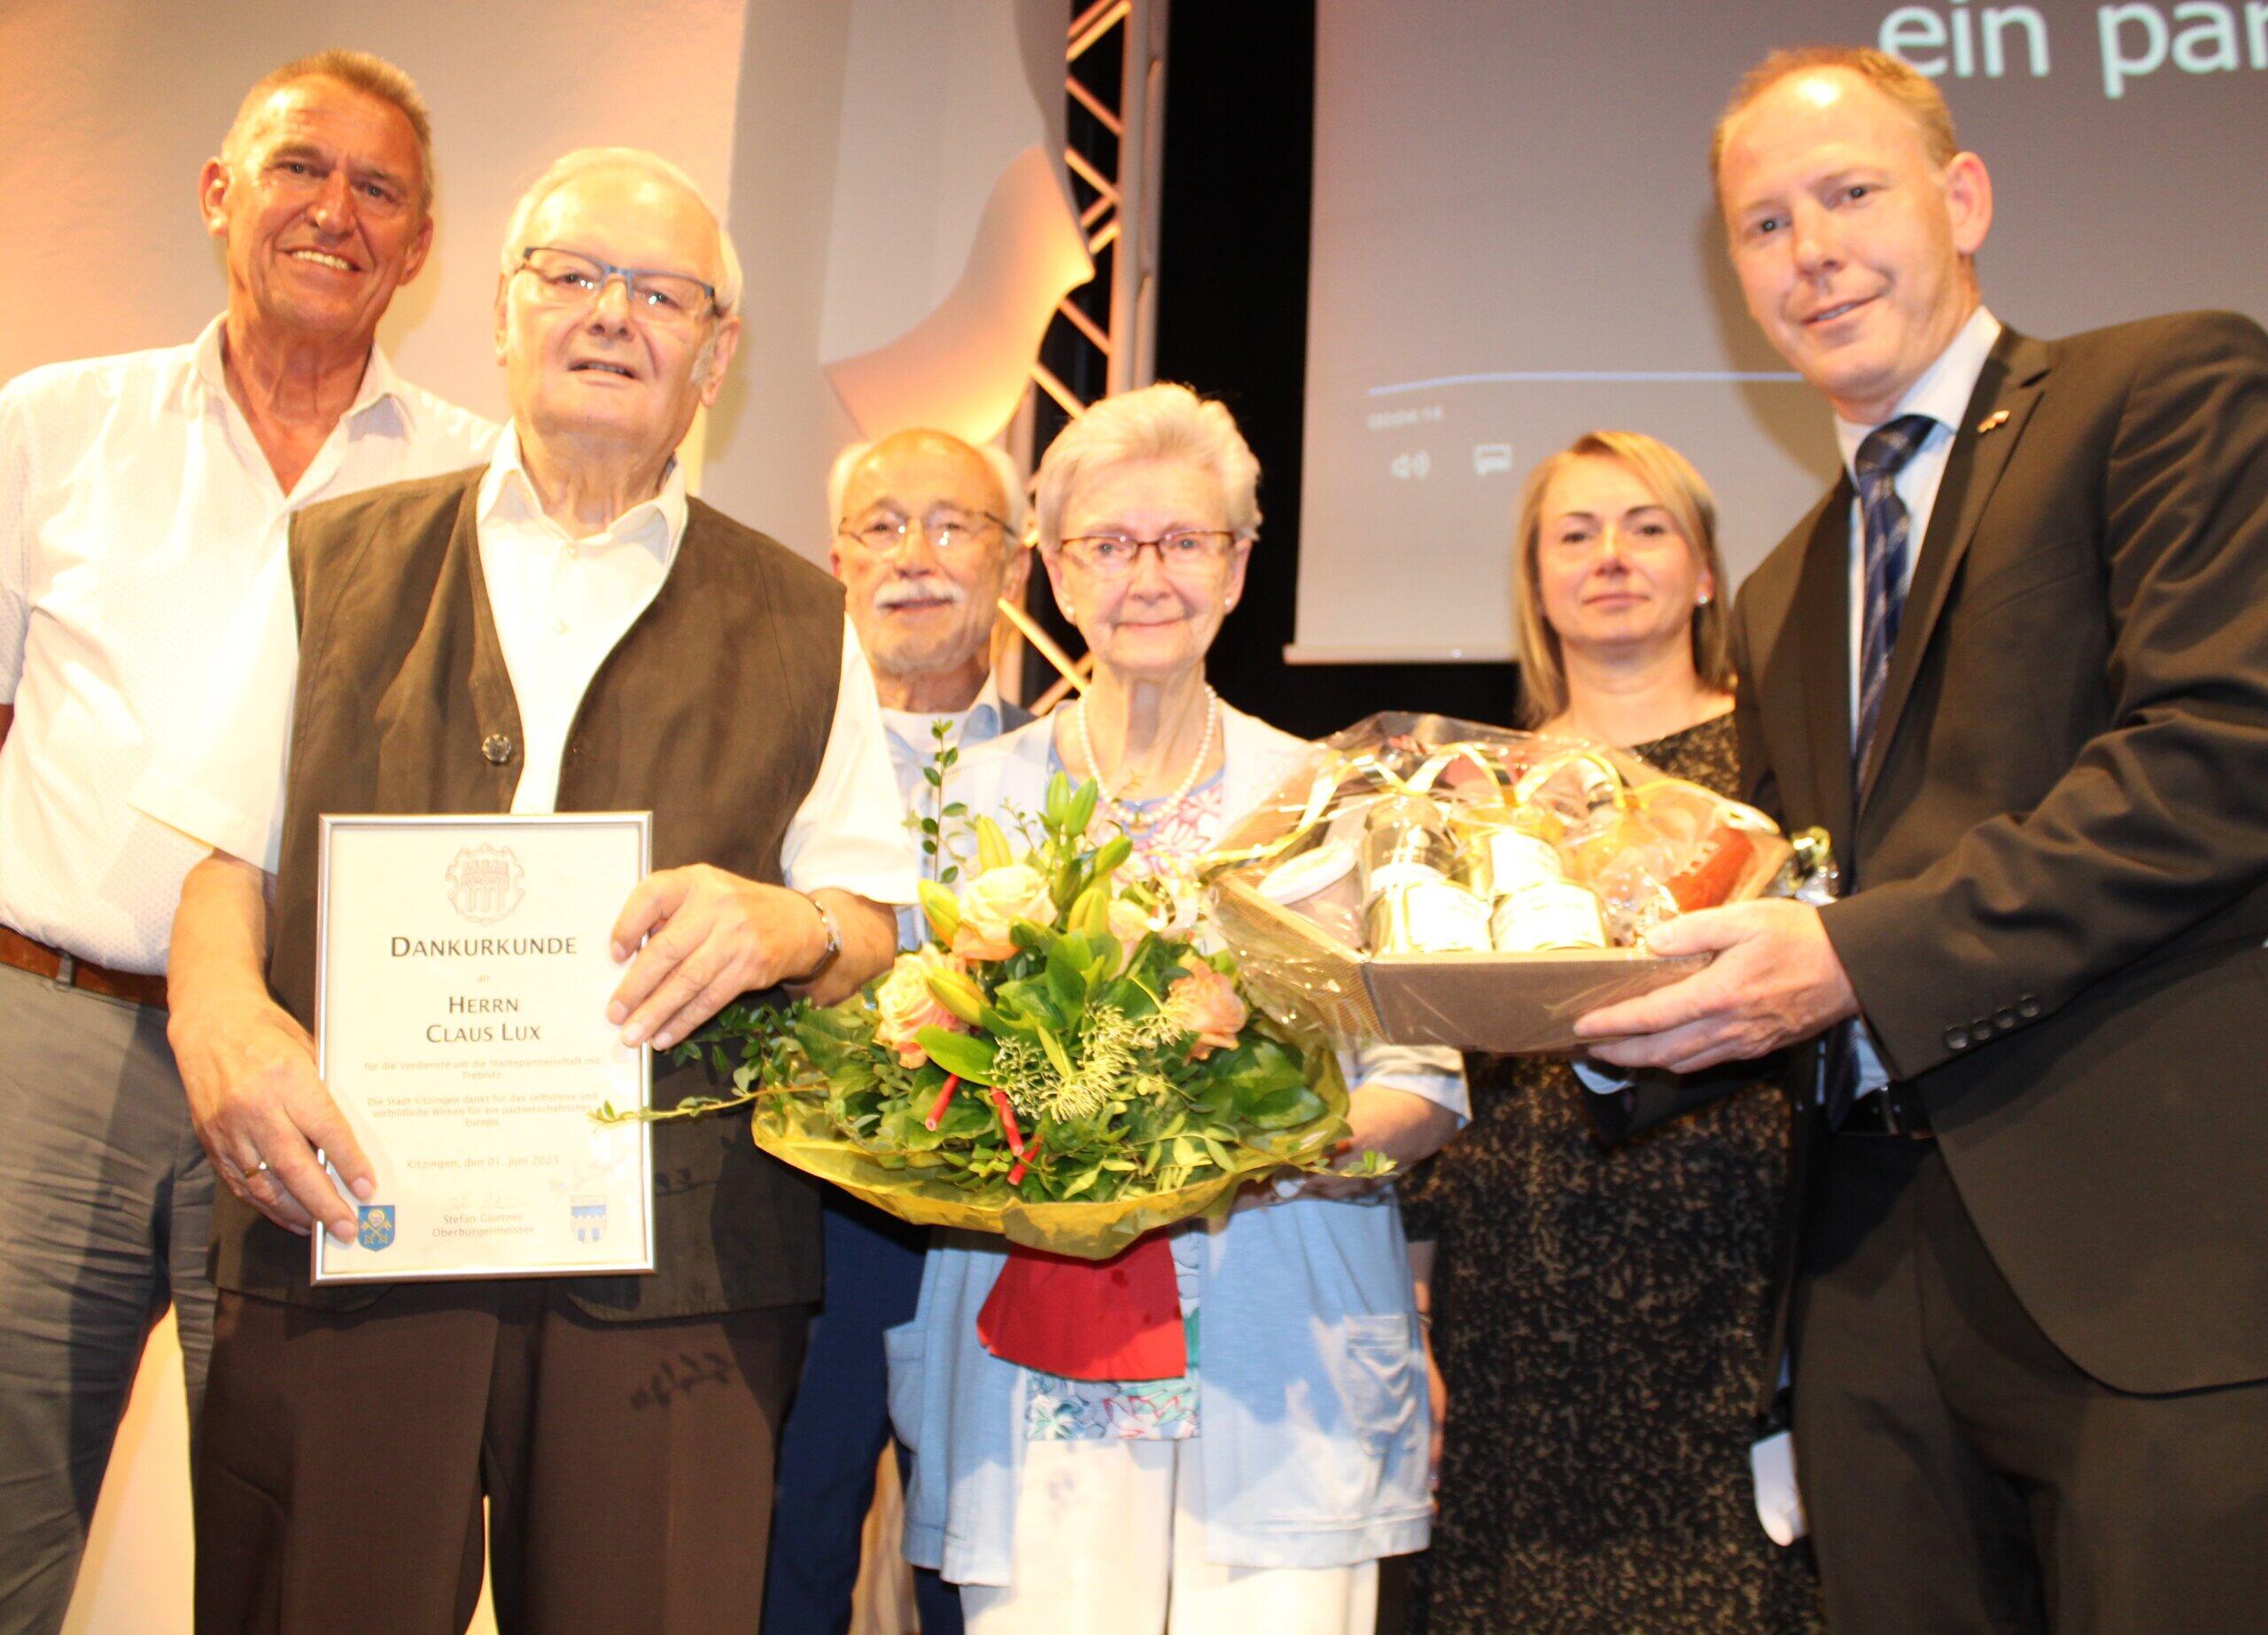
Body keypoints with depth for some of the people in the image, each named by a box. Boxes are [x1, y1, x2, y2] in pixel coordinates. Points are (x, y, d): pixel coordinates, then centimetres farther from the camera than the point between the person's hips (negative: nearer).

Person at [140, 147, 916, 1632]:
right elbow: (230, 858, 12)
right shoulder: (333, 566, 14)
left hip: (679, 1269, 0)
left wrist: (791, 926, -14)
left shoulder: (798, 625, 11)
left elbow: (874, 932, 9)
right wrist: (218, 1007, -8)